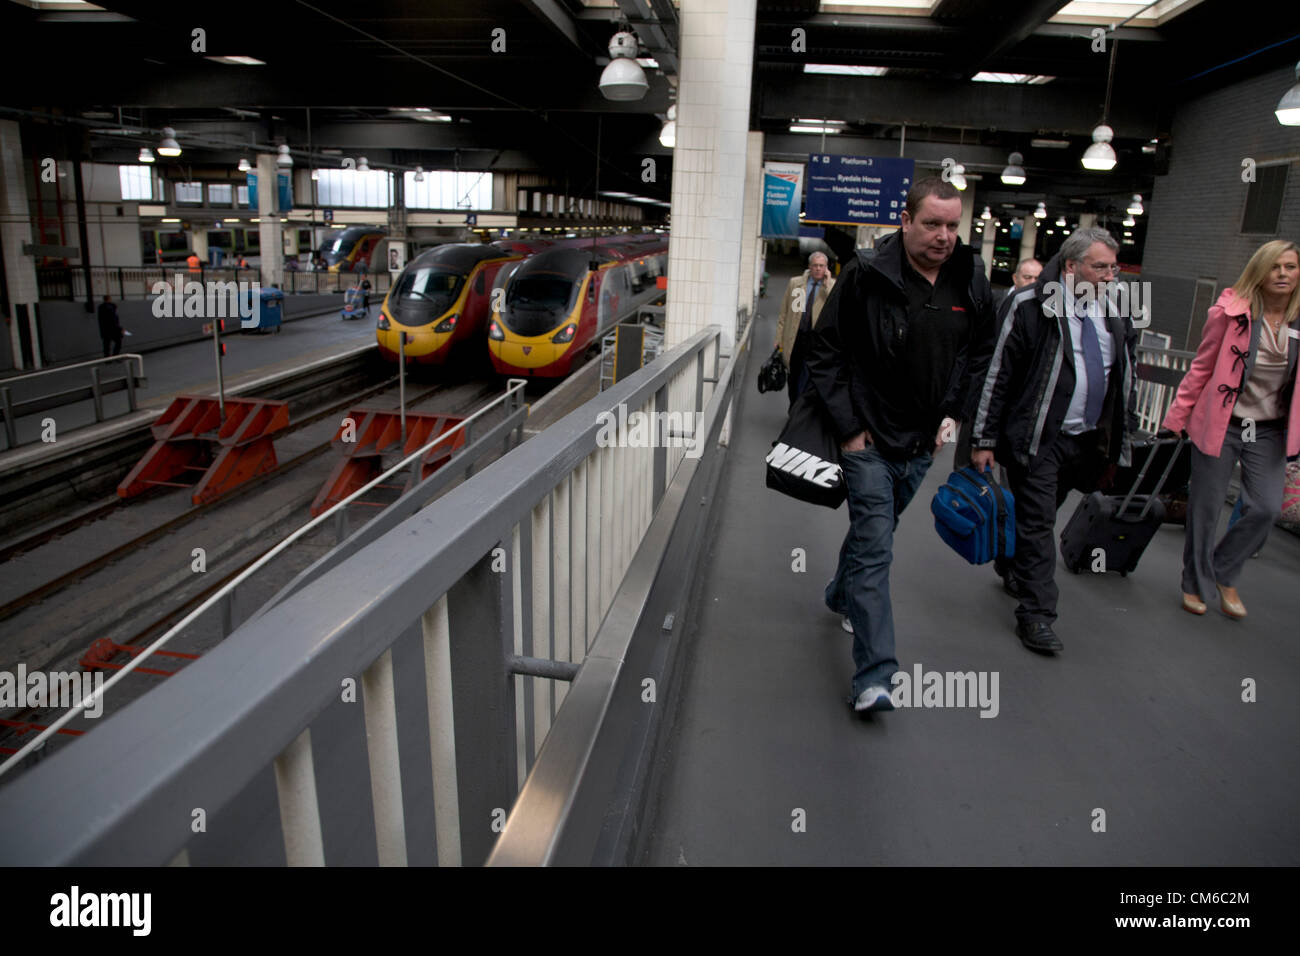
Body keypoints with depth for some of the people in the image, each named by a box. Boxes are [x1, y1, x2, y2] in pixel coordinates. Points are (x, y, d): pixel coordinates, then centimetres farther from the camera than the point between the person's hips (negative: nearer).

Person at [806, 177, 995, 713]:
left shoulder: (971, 283, 1)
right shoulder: (866, 275, -14)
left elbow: (979, 354, 17)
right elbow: (825, 352, -9)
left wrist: (953, 412, 6)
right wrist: (847, 425, -12)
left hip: (921, 443, 6)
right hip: (869, 439, -5)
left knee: (873, 530, 22)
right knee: (874, 549, -10)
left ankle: (841, 597, 50)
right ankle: (874, 676, -7)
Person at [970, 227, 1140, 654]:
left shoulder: (1115, 315, 10)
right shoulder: (1032, 307, -9)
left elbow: (1127, 379, 18)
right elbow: (998, 375, -9)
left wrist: (1122, 438, 14)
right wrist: (984, 439, -11)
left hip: (1087, 440, 6)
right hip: (1037, 438, -6)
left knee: (1042, 516, 18)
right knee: (1037, 522, -4)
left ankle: (1019, 574, 40)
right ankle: (1036, 615, 2)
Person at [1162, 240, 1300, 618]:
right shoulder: (1231, 311, -8)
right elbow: (1202, 367, 0)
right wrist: (1178, 415, 1)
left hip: (1269, 431, 3)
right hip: (1220, 425, -2)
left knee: (1265, 508, -4)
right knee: (1205, 508, 6)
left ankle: (1224, 575, 21)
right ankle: (1196, 583, 25)